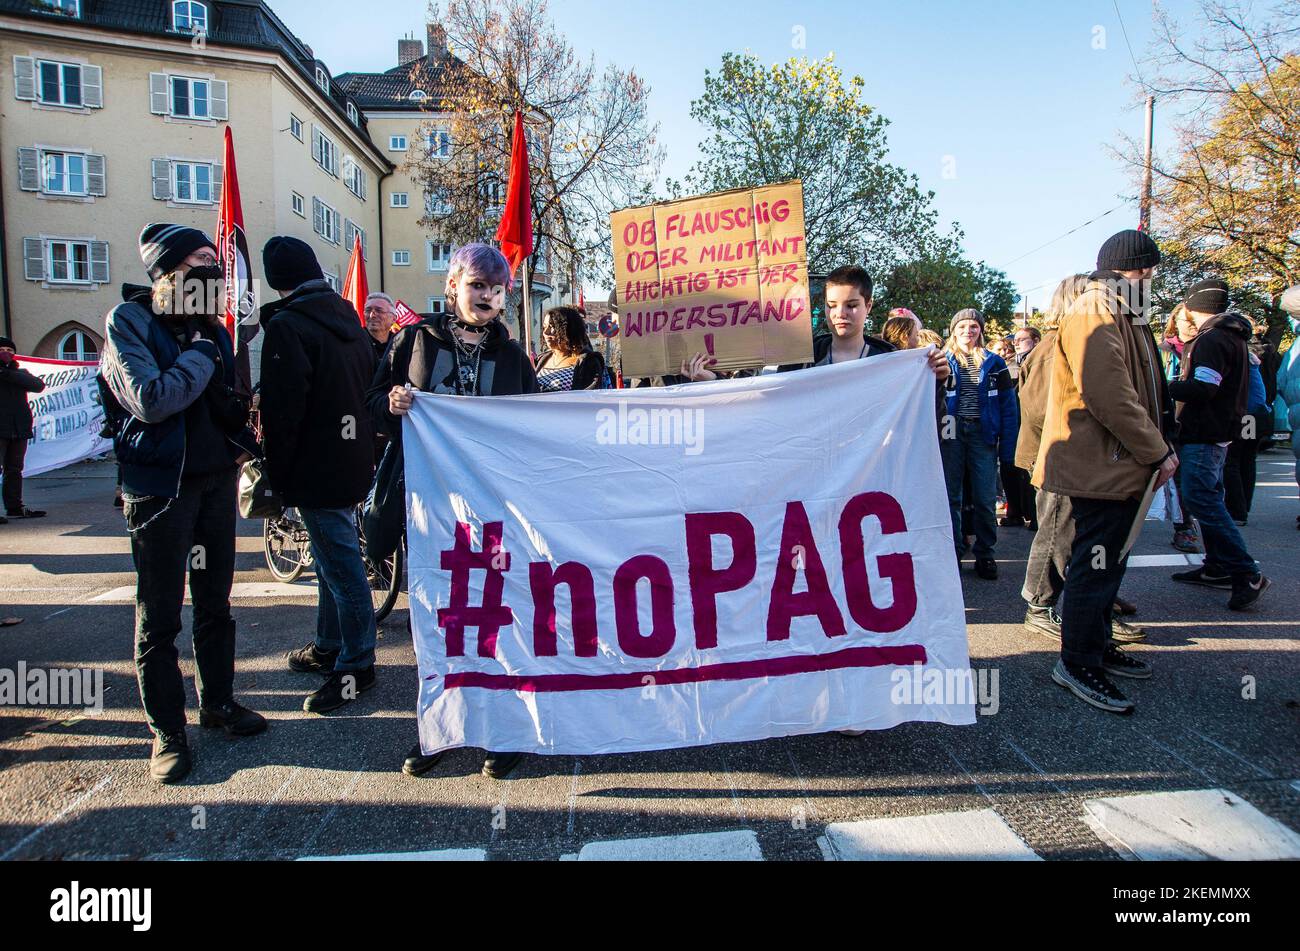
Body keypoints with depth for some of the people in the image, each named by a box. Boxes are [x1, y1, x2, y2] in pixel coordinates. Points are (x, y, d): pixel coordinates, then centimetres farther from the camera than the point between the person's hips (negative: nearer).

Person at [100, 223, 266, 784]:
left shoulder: (210, 326, 10)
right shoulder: (128, 322, -9)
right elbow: (149, 401, -23)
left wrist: (245, 440, 4)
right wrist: (199, 355, -15)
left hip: (217, 479, 6)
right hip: (159, 486, -6)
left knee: (214, 604, 15)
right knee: (160, 617, 3)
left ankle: (218, 701, 31)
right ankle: (167, 732, 15)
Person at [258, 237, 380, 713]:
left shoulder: (286, 326, -15)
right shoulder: (348, 319, 11)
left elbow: (281, 410, -19)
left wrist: (276, 476, -10)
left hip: (317, 470, -9)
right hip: (353, 462, 9)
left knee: (341, 565, -1)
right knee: (335, 560, 20)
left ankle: (356, 665, 10)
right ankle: (329, 646, 35)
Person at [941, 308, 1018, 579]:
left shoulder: (994, 363, 6)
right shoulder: (943, 362, 5)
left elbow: (1008, 407, 4)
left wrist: (1007, 447, -3)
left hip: (983, 435, 0)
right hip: (952, 435, 0)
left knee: (985, 499, 1)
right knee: (951, 496, 5)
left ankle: (985, 555, 13)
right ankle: (952, 552, 15)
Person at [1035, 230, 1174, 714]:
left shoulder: (1122, 316, 20)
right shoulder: (1094, 314, -15)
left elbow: (1140, 391, 21)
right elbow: (1111, 397, -23)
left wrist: (1157, 447, 10)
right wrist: (1158, 452, -16)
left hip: (1120, 465, 11)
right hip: (1099, 467, -11)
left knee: (1107, 560, 18)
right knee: (1095, 563, -5)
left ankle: (1098, 644, 31)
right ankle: (1078, 662, 5)